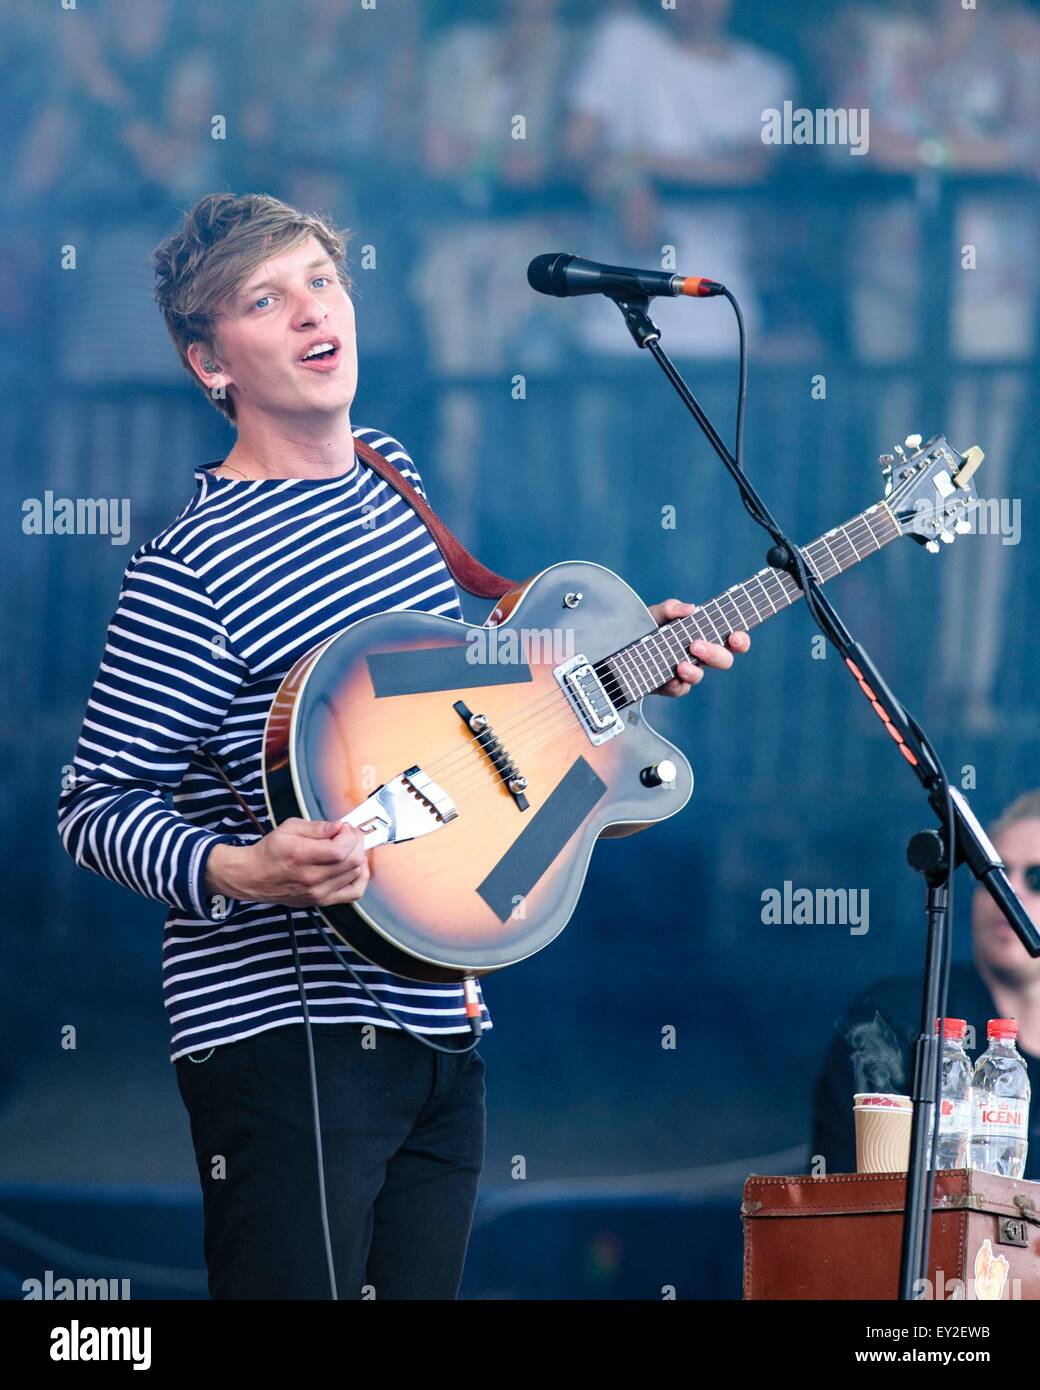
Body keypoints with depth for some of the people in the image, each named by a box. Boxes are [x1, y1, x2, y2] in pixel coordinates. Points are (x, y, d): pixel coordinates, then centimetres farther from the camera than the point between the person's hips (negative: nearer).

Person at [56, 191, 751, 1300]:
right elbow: (96, 807, -12)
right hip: (285, 1031, -8)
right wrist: (239, 871, -28)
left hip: (436, 1022, 8)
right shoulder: (190, 568, -13)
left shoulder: (390, 478, 12)